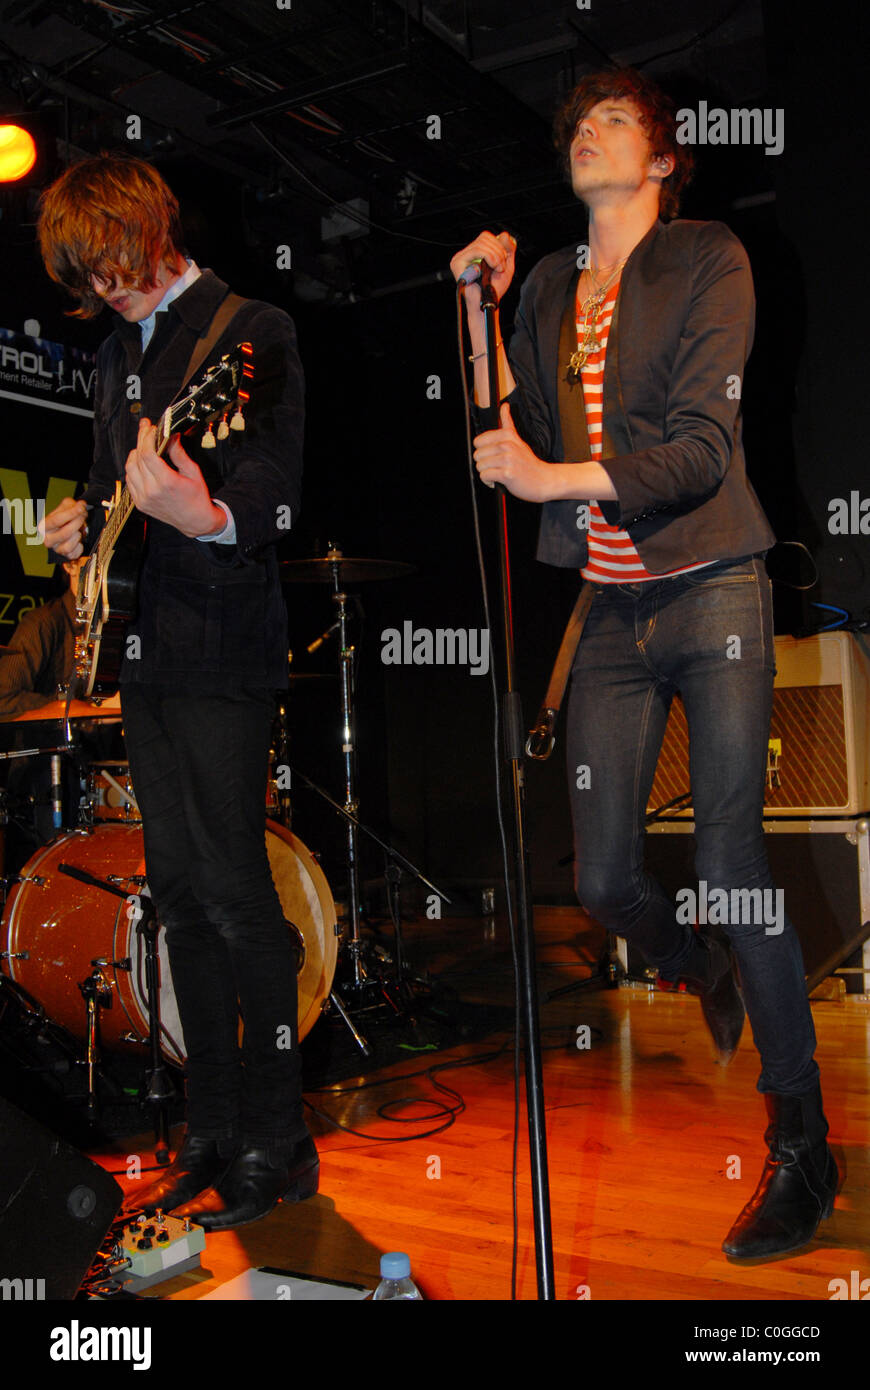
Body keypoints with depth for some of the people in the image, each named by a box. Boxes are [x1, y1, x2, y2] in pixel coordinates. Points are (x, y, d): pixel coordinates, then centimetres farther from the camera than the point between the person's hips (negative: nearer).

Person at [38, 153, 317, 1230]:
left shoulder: (252, 333, -5)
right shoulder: (120, 349, 19)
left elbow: (277, 495, -17)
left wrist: (209, 518, -37)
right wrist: (85, 521, 9)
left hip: (220, 654, -8)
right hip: (142, 651, 8)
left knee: (235, 897, -7)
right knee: (180, 896, 10)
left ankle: (275, 1146, 7)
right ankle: (214, 1133, 22)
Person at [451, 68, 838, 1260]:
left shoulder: (709, 259, -1)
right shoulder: (550, 285, 14)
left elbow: (703, 448, -11)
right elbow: (511, 436, 7)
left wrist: (555, 477, -16)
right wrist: (482, 305, 3)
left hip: (710, 594, -5)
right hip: (613, 610, 5)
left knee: (731, 868, -7)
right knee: (604, 879, 4)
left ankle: (803, 1148, 11)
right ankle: (709, 979, 40)